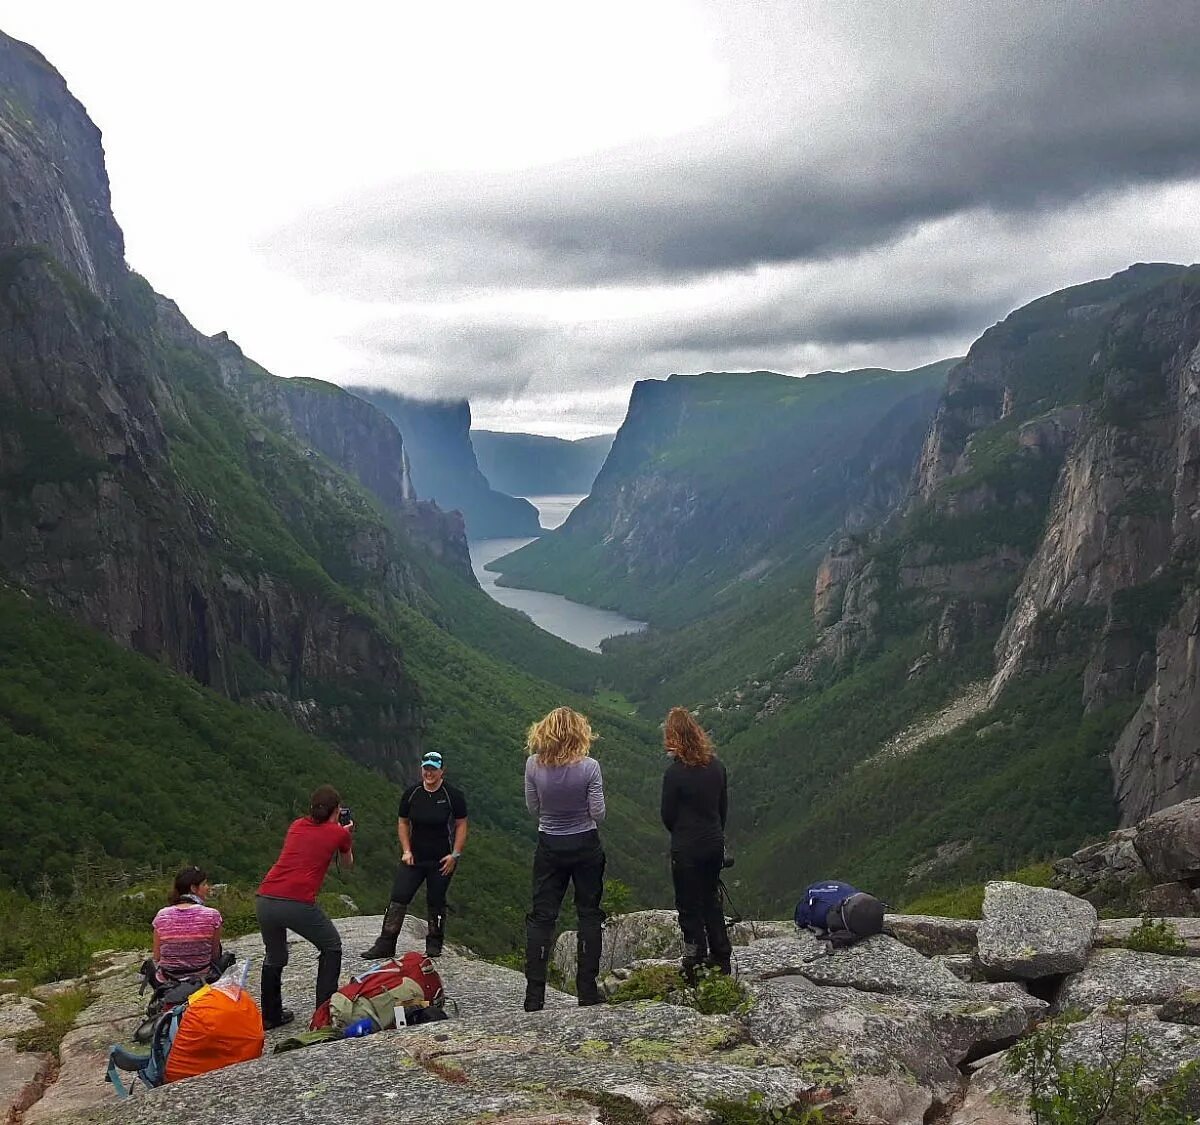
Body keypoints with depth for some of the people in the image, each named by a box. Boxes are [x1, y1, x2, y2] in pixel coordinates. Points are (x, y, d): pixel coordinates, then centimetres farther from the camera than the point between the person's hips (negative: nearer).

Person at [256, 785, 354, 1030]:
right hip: (298, 904, -5)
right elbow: (348, 866, 28)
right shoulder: (339, 833, 9)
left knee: (274, 958, 28)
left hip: (265, 900, 5)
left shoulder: (297, 825, 19)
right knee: (331, 948, 20)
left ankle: (270, 1016, 33)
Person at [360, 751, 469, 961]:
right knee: (398, 898, -5)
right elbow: (402, 823, 9)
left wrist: (455, 855, -10)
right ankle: (386, 945, -1)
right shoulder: (412, 793, 0)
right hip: (414, 857, 3)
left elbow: (461, 825, -4)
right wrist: (406, 851, 0)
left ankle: (434, 945, 20)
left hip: (441, 860, -3)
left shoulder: (453, 795, -8)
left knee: (436, 902, 5)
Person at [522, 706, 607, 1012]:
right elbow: (598, 813, -13)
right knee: (589, 915, 11)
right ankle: (587, 993, 11)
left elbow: (533, 807, -1)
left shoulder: (534, 764, -12)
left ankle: (534, 998, 4)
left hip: (549, 847, 1)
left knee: (541, 917, 7)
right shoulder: (589, 767, -18)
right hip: (586, 845, -1)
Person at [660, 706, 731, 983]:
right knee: (711, 899, 21)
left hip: (687, 848, -6)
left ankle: (696, 966, 11)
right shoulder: (716, 765, -1)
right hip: (715, 843, 6)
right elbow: (723, 807, 8)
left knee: (689, 906, 6)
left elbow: (668, 816, -10)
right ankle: (721, 958, 29)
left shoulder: (675, 772, -19)